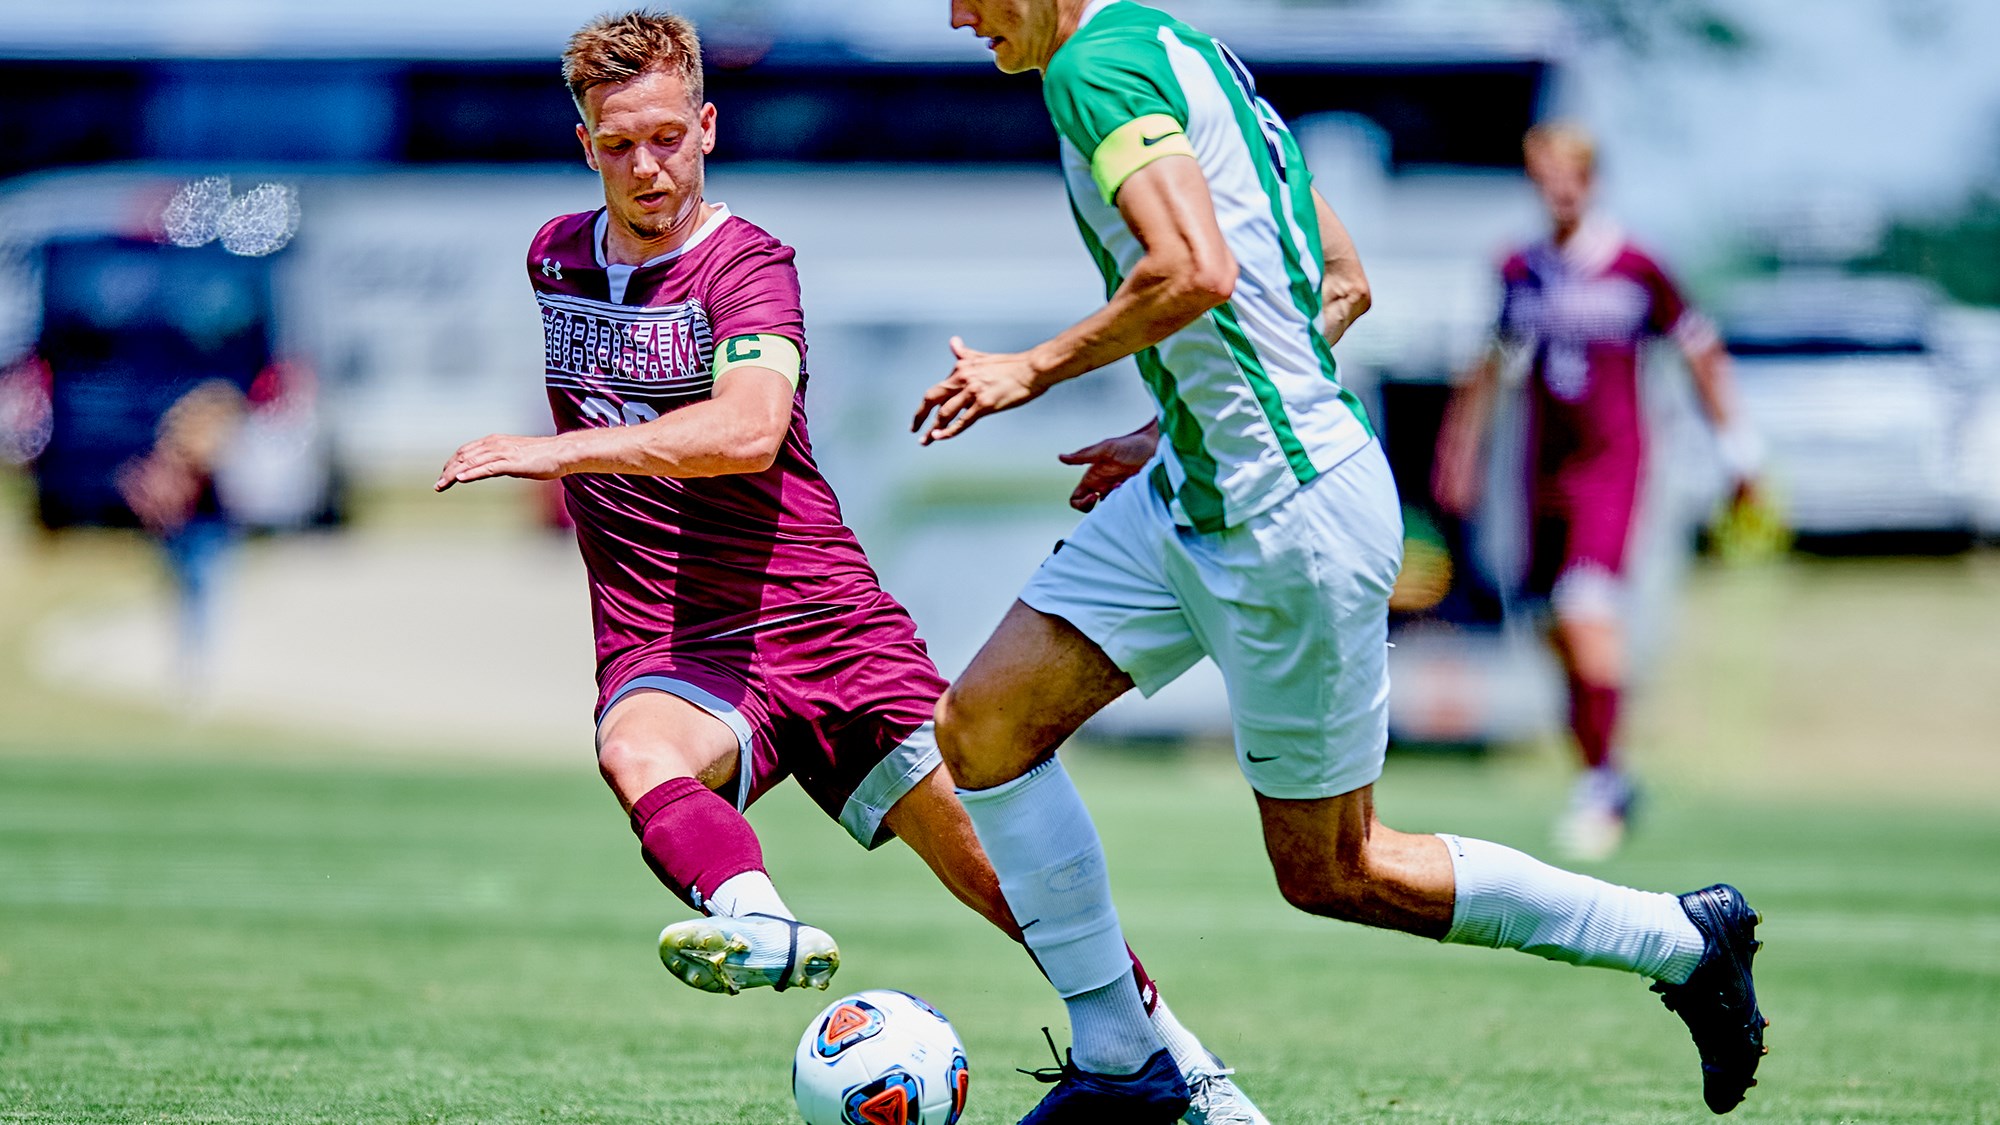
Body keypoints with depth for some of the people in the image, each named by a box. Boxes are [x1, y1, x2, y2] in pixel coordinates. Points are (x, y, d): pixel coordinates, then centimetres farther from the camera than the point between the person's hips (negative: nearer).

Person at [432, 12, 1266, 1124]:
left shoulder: (748, 264, -8)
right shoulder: (555, 257, 12)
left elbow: (748, 428, -29)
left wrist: (565, 450, -34)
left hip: (827, 625, -3)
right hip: (673, 652, 3)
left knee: (1007, 873, -7)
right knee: (637, 750, -36)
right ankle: (761, 926, -63)